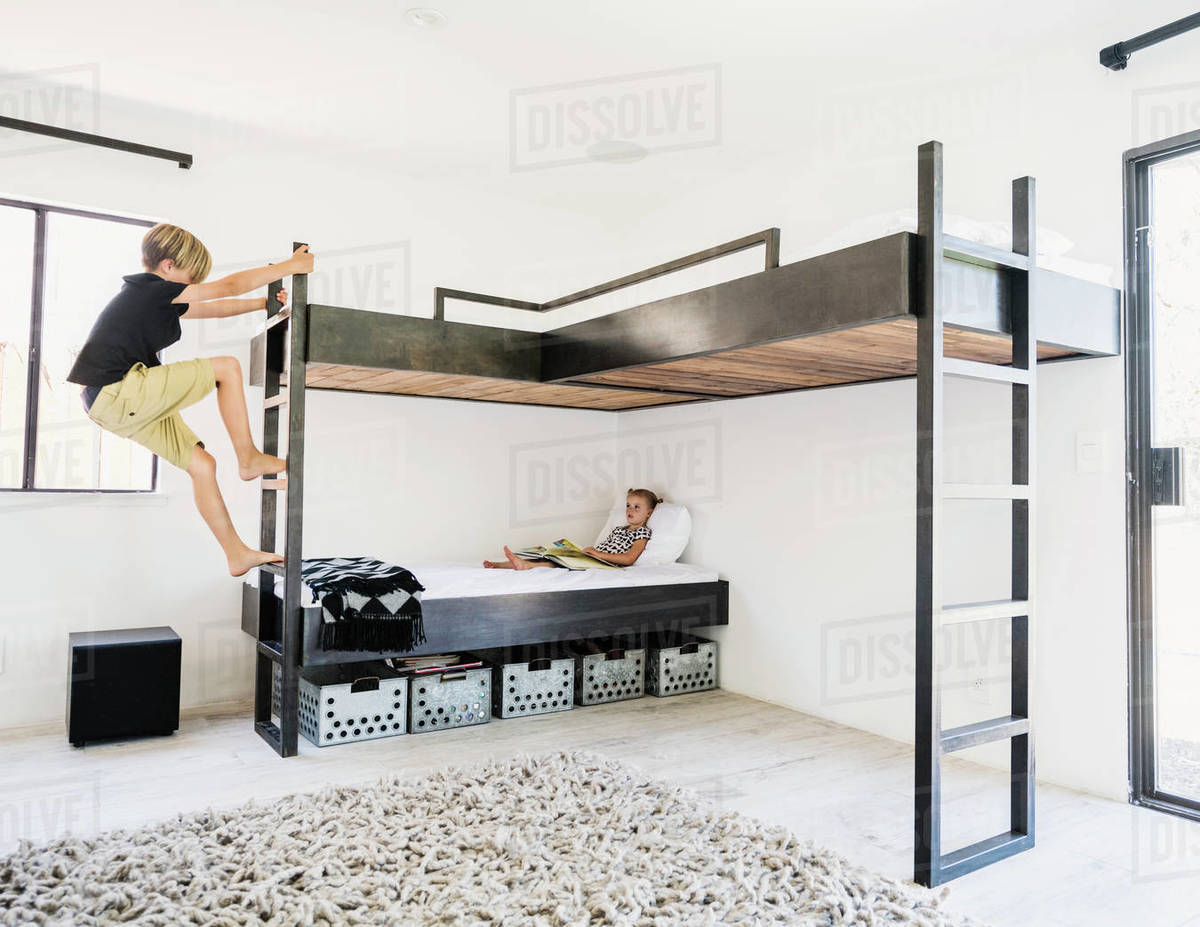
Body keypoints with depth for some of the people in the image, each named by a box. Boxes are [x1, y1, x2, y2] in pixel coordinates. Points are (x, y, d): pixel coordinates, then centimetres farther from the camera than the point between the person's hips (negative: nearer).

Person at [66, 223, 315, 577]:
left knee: (201, 464, 7)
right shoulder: (153, 288, -8)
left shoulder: (153, 298, 20)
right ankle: (249, 459, -1)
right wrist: (290, 265, -3)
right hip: (116, 393, -10)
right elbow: (230, 286, -8)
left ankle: (238, 554, 9)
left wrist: (264, 303, 26)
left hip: (117, 401, 10)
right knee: (227, 367, -9)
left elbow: (212, 309, 29)